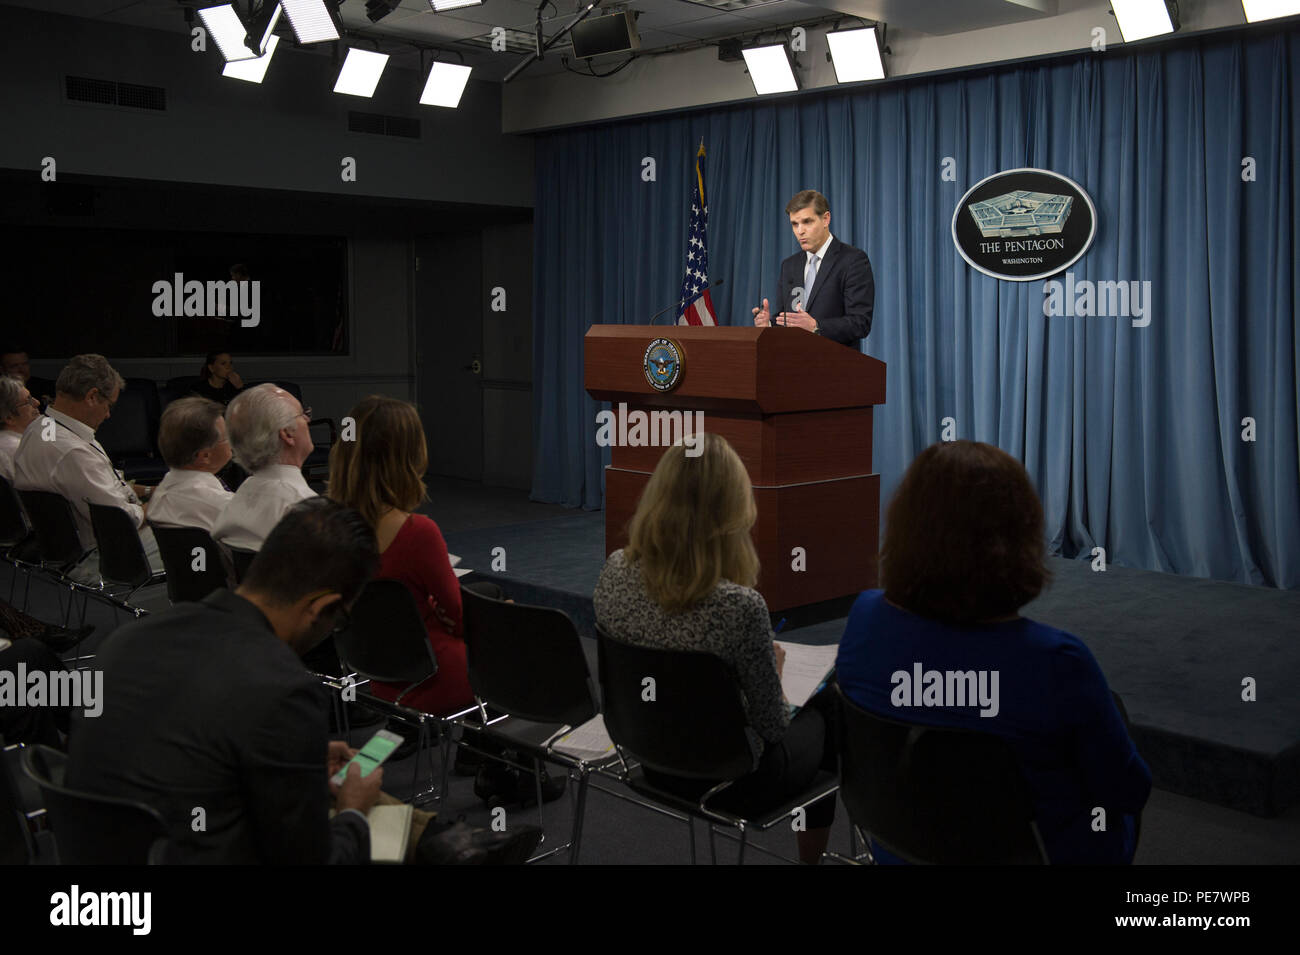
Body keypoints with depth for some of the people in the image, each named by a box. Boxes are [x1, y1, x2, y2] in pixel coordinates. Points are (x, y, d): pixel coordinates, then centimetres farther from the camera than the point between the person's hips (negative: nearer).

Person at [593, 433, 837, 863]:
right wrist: (774, 671, 0)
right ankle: (811, 856, 43)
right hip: (735, 783, -5)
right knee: (829, 714, 26)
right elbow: (773, 726, -21)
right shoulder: (738, 607, -34)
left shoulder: (615, 571, -16)